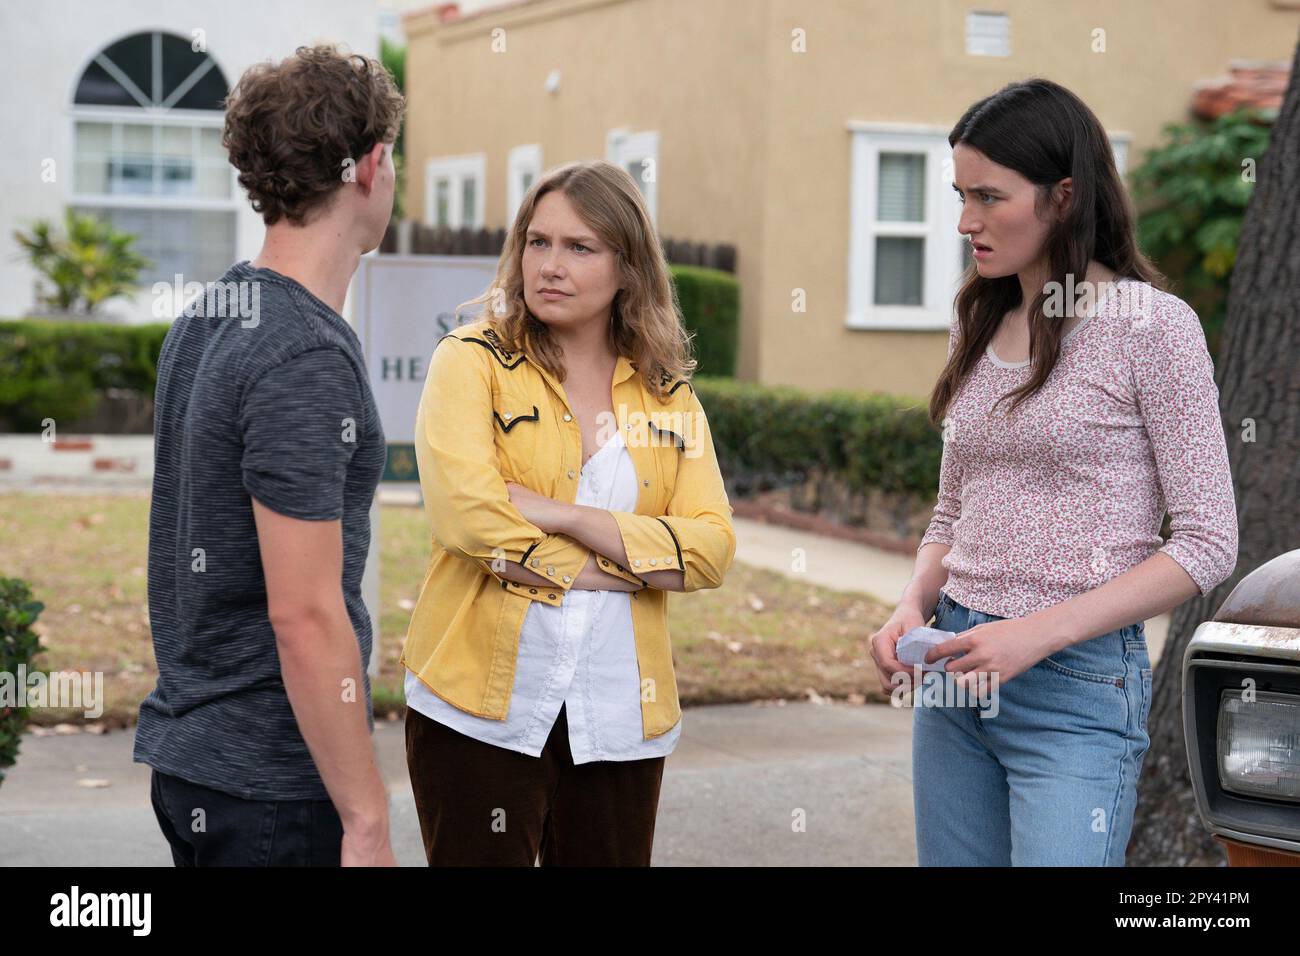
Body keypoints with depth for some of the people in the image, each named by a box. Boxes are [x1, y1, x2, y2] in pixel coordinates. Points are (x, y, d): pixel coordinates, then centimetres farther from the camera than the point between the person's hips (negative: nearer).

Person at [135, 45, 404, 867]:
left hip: (190, 747, 9)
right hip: (273, 781, -9)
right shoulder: (307, 358, -20)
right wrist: (367, 823, -18)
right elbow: (305, 616, -23)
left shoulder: (201, 324, 8)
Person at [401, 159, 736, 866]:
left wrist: (566, 516, -15)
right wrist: (633, 564, -10)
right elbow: (466, 514, -16)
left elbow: (712, 549, -3)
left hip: (618, 718, 3)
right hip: (482, 707, -3)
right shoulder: (472, 360, -1)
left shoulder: (669, 396, 9)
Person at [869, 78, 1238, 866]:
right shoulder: (981, 328, 12)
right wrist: (914, 609, -1)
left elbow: (1206, 544, -10)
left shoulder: (1152, 325, -8)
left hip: (1078, 685, -6)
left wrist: (1039, 632, -18)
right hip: (958, 674, 6)